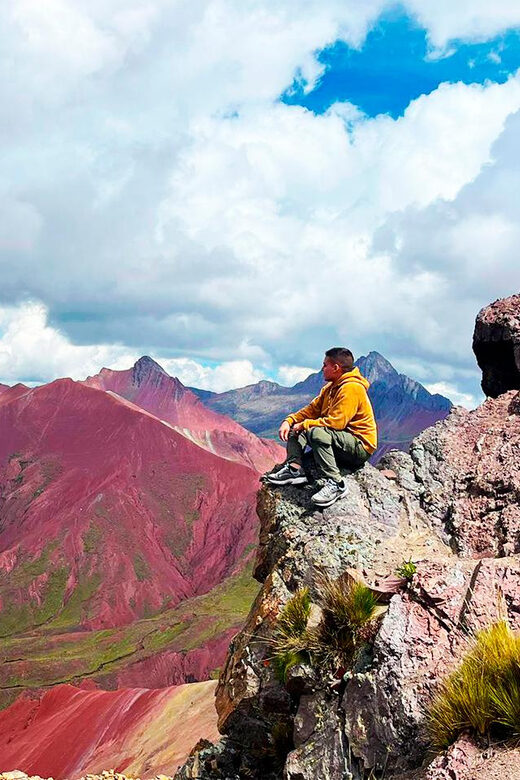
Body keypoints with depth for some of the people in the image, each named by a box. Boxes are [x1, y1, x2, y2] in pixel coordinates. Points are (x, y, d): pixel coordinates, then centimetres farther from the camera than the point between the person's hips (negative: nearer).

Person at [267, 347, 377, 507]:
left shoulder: (351, 388, -19)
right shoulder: (331, 387, 14)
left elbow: (335, 422, -26)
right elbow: (313, 409, 14)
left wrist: (304, 425, -17)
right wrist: (290, 421, -2)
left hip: (360, 446, -10)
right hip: (341, 439, 10)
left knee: (317, 432, -35)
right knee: (295, 429, 7)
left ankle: (336, 484, -33)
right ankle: (295, 468, -14)